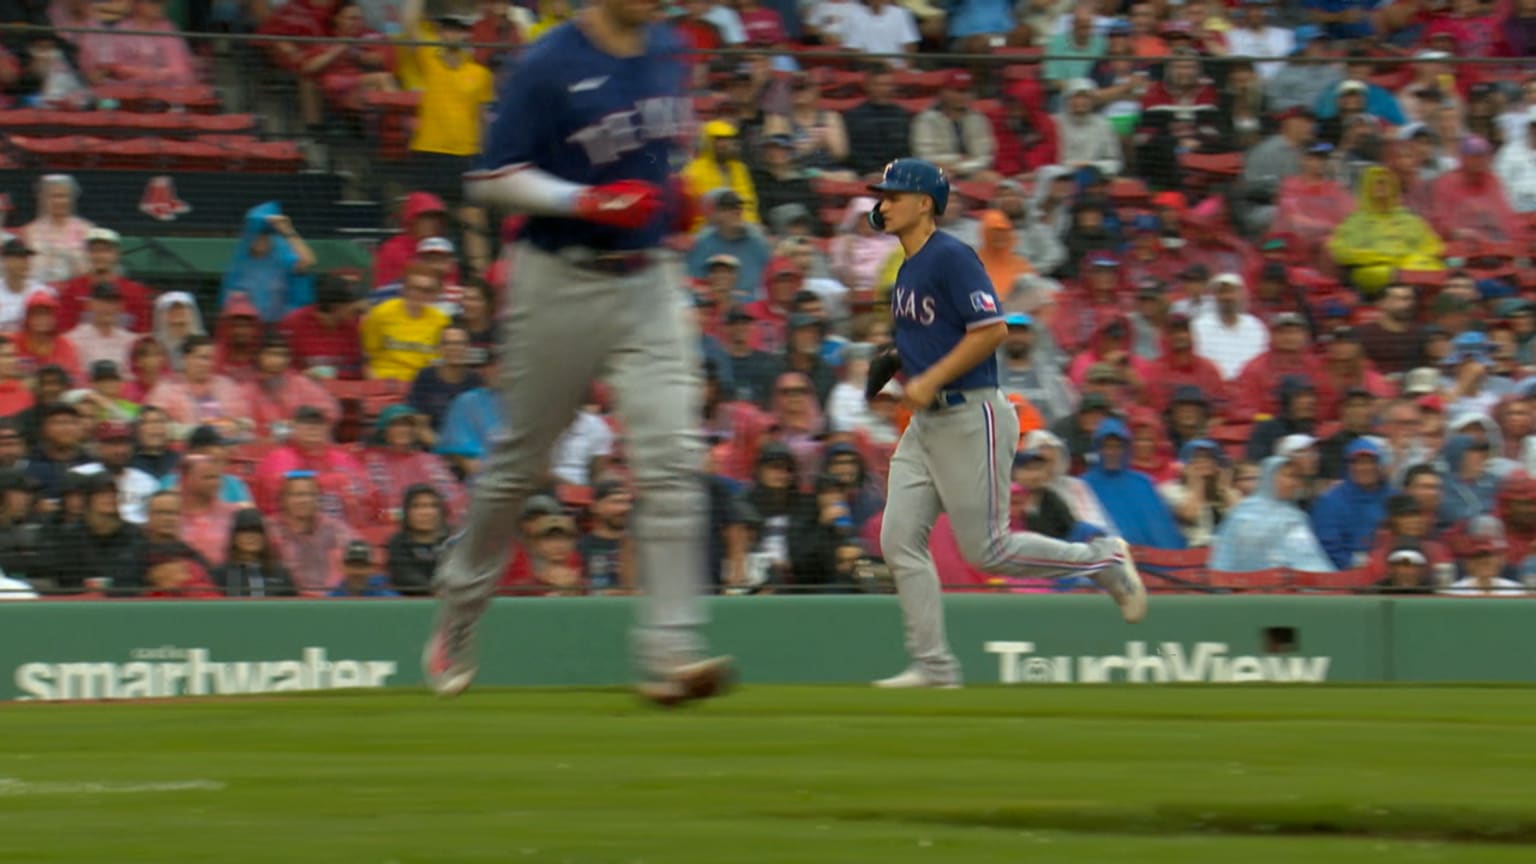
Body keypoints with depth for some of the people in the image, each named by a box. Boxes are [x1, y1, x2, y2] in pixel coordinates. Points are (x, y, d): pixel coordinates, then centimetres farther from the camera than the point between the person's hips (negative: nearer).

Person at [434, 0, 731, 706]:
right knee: (519, 461, 8)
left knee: (672, 462, -9)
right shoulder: (550, 65, -13)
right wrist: (587, 202, -23)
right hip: (562, 284, -5)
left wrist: (674, 194, 6)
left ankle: (672, 649, -13)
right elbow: (492, 180, -12)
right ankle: (459, 614, 29)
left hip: (646, 282, 5)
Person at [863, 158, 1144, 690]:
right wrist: (896, 365, 11)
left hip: (971, 416, -10)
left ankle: (1103, 560, 13)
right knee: (900, 541, 0)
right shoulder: (908, 268, 15)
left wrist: (931, 380, -21)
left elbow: (992, 329, -21)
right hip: (925, 423, 10)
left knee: (987, 550, -6)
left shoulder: (951, 257, -14)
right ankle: (933, 667, 4)